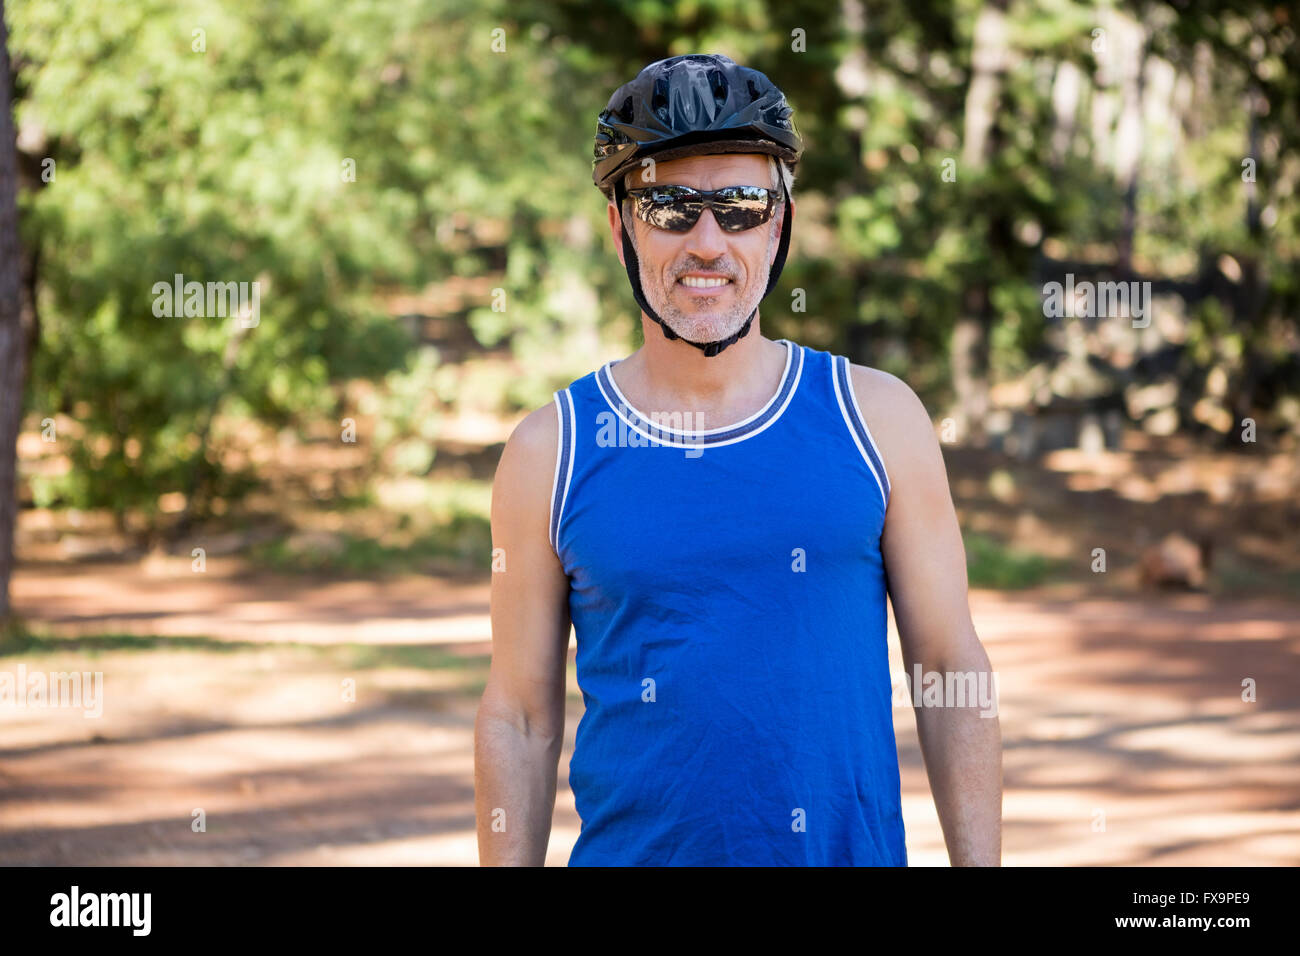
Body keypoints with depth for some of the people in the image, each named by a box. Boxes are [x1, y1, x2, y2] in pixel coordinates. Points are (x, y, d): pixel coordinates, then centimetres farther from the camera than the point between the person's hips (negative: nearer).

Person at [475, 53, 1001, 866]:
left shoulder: (877, 418, 0)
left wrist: (978, 862, -4)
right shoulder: (551, 454, -1)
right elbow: (520, 718, 1)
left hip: (854, 851, 1)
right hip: (631, 851, 0)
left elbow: (951, 674, 1)